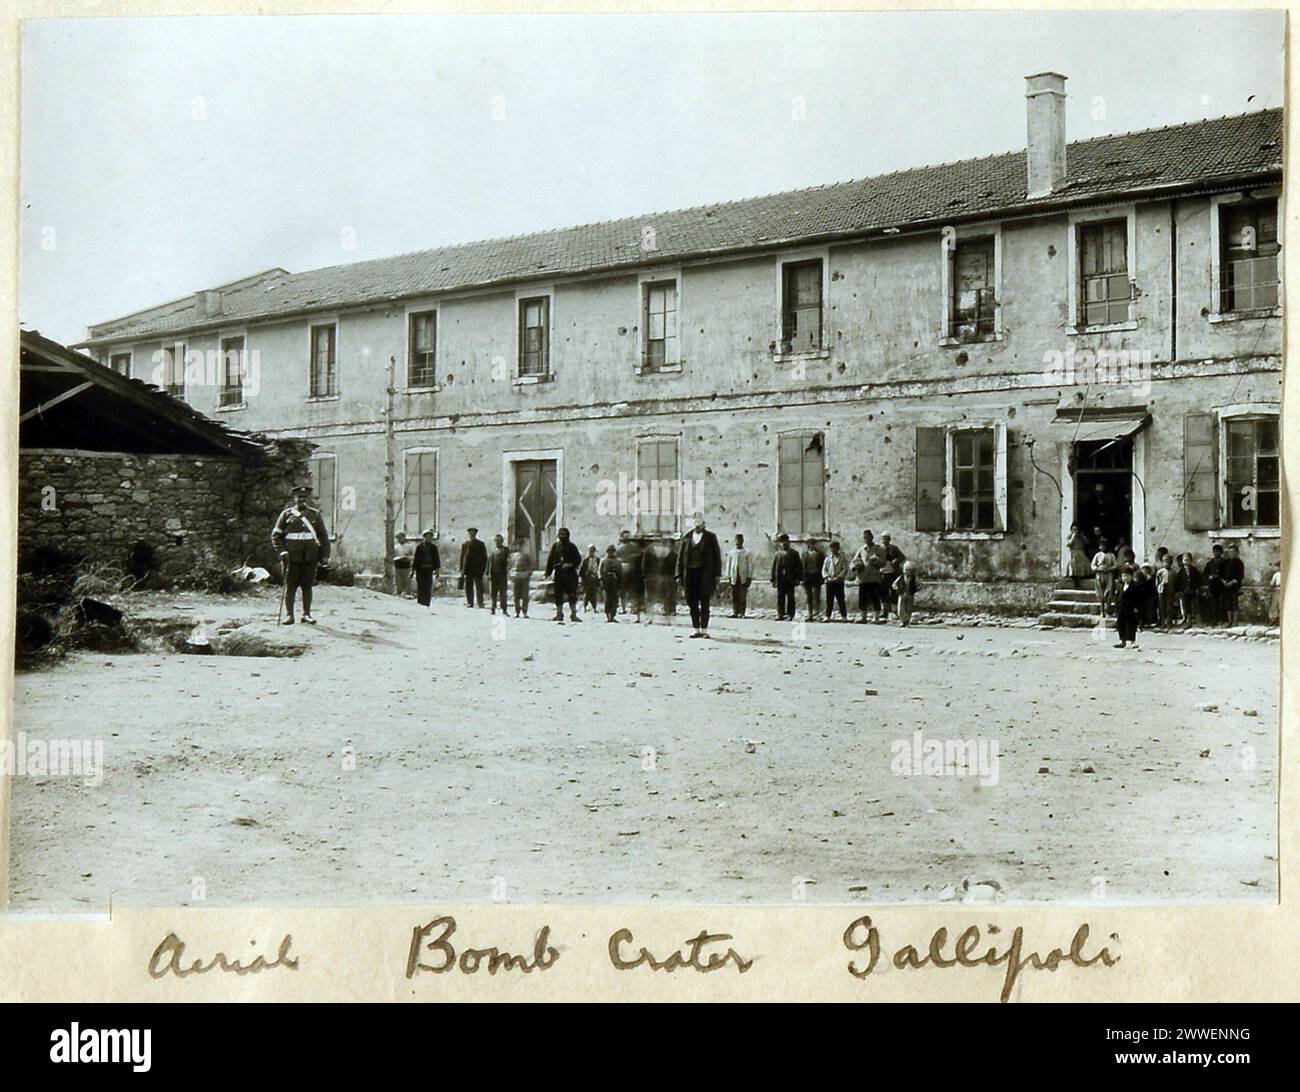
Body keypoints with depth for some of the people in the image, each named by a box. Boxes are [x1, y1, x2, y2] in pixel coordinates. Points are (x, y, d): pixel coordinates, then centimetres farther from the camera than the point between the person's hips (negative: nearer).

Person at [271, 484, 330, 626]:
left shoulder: (315, 515, 12)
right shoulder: (286, 514, 6)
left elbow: (323, 536, 14)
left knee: (307, 586, 5)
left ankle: (306, 614, 12)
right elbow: (276, 535, 6)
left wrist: (325, 555, 6)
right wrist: (282, 551, -6)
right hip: (292, 556, -1)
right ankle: (289, 615, 6)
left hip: (310, 557, 1)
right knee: (290, 586, 1)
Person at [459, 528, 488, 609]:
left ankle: (480, 603, -4)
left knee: (479, 587, -4)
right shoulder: (464, 544, 12)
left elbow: (484, 557, 8)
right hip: (468, 569, 1)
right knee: (468, 587, 0)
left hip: (478, 569, -1)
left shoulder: (481, 544, 8)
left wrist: (483, 569, -1)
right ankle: (469, 603, 4)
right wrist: (462, 569, 5)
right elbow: (462, 557, 12)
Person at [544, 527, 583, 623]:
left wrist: (571, 564, -15)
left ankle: (573, 614, 3)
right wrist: (548, 572, 6)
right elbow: (550, 559, 12)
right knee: (558, 595, 2)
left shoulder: (571, 546, 4)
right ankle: (559, 614, 11)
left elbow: (578, 559, 2)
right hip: (559, 574, 2)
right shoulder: (555, 546, 10)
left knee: (572, 594, -5)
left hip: (570, 573, -2)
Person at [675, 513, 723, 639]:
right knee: (692, 603, 2)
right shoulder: (687, 537, 10)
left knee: (704, 602, -4)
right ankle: (696, 630, 9)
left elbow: (717, 556, 5)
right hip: (690, 573, 2)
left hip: (705, 573, -2)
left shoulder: (710, 537, 5)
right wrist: (679, 575, 6)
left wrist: (717, 574, -1)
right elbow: (680, 556, 12)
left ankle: (704, 630, 1)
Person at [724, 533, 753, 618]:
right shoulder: (731, 552, 12)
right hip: (734, 578, 2)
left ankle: (741, 613, -3)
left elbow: (750, 565, 5)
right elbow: (728, 564, 15)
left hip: (743, 578, -2)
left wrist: (749, 577, -1)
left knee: (742, 596, -5)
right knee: (734, 596, -1)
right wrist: (728, 577, 9)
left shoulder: (747, 553, 6)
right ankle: (734, 612, 2)